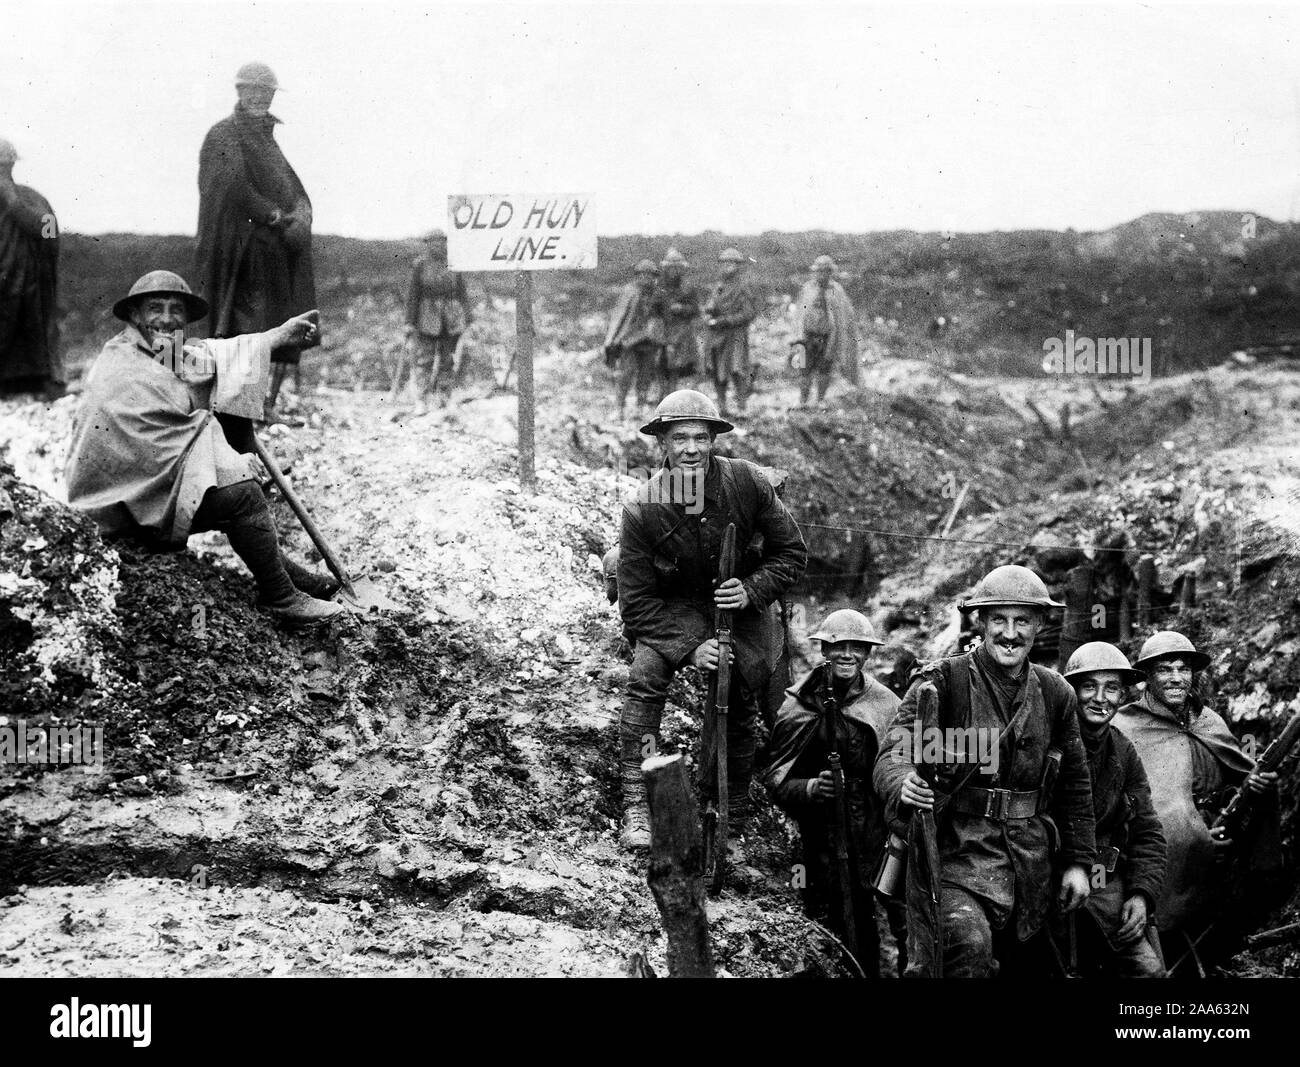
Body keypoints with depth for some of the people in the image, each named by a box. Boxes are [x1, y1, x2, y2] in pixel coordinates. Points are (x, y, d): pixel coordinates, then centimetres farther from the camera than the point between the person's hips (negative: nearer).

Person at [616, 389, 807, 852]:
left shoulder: (747, 483, -16)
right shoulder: (642, 510, -20)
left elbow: (792, 553, -5)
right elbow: (637, 604, -16)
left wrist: (752, 589, -22)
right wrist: (689, 647, -27)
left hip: (739, 609, 2)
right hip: (671, 611, -2)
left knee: (739, 715, 0)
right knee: (645, 676, -28)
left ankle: (733, 830, 18)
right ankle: (636, 807, -27)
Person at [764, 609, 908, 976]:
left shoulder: (885, 705, 6)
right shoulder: (798, 708, 2)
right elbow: (774, 780, 2)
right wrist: (809, 788, -18)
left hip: (877, 845, 1)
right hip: (821, 846, -1)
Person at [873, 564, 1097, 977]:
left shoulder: (1056, 694, 10)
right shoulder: (942, 681, -6)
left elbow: (1075, 785, 18)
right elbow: (894, 753, -16)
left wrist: (1078, 861, 14)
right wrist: (902, 785, -40)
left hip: (1029, 863, 5)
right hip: (955, 851, -5)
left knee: (1014, 961, 12)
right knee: (968, 944, -29)